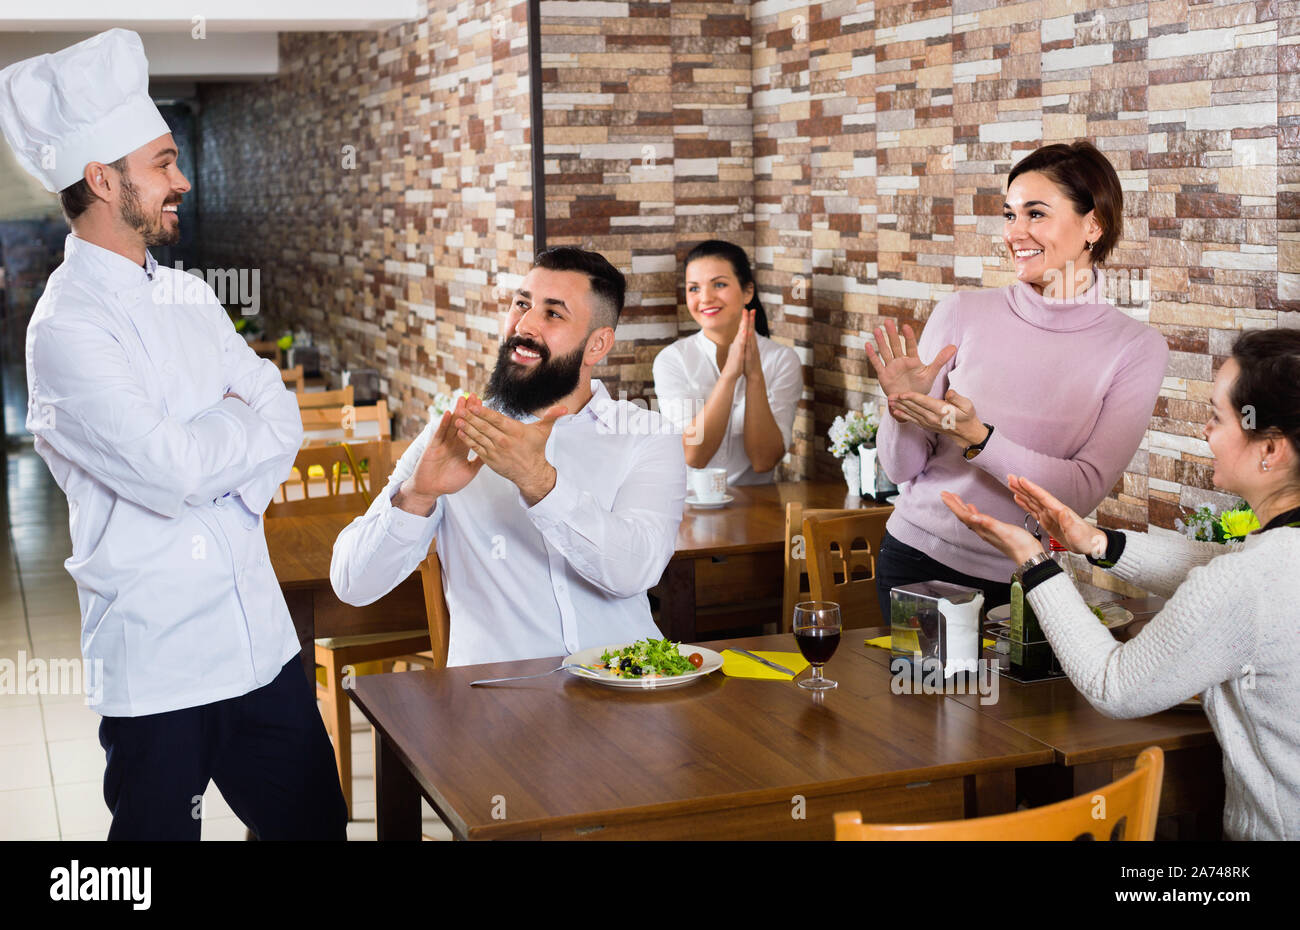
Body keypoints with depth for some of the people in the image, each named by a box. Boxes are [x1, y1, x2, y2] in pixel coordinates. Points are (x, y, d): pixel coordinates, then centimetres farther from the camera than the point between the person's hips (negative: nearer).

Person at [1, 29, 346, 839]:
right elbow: (170, 470, -24)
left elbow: (282, 420, 6)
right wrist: (246, 423, -5)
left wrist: (210, 449, -13)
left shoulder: (187, 296, 11)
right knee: (161, 827, 8)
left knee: (314, 820, 14)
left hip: (260, 633, 7)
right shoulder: (67, 329, -14)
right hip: (160, 658, -7)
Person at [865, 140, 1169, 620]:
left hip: (1026, 580, 0)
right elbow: (902, 469, -3)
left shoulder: (1137, 347, -6)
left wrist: (976, 439, -27)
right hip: (920, 561, 1)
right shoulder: (961, 314, -6)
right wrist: (903, 408, -24)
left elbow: (1085, 491, -16)